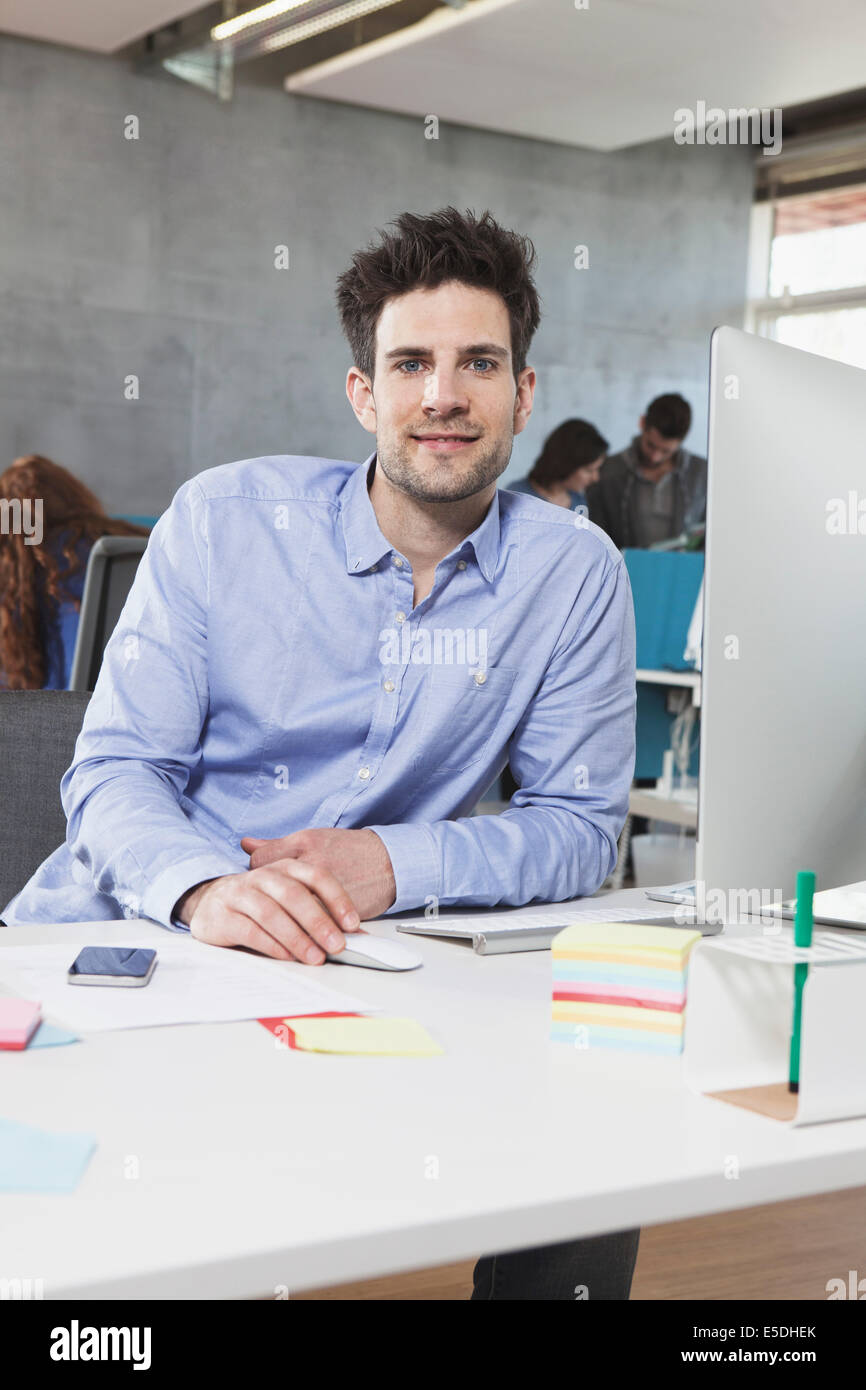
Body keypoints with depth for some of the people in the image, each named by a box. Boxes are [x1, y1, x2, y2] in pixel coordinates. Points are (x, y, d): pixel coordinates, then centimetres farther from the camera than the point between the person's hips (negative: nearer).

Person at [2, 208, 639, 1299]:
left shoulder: (573, 573, -1)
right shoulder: (223, 519, -3)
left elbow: (580, 828, 0)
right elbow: (114, 768, -5)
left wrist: (400, 864, -19)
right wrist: (201, 888, -28)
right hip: (136, 931, -1)